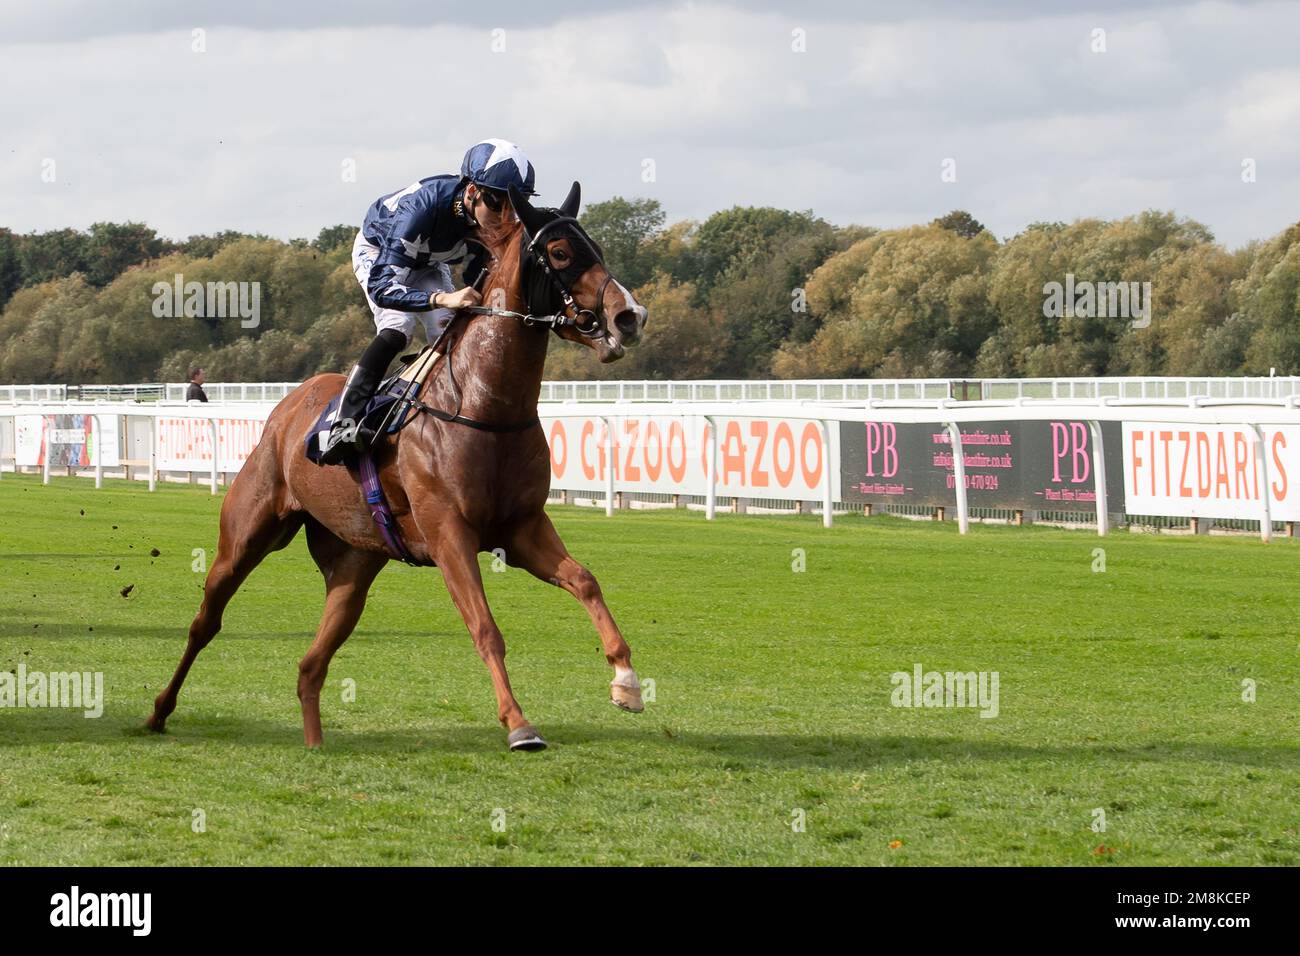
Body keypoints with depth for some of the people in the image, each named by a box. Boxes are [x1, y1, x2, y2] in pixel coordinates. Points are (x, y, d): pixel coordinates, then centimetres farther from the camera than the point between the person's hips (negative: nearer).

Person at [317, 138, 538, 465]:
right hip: (377, 253, -6)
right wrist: (443, 299, -62)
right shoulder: (424, 206, -45)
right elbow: (381, 285, -50)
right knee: (397, 330, -27)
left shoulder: (494, 226, -27)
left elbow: (479, 285, -10)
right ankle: (342, 428, -32)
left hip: (427, 264, 6)